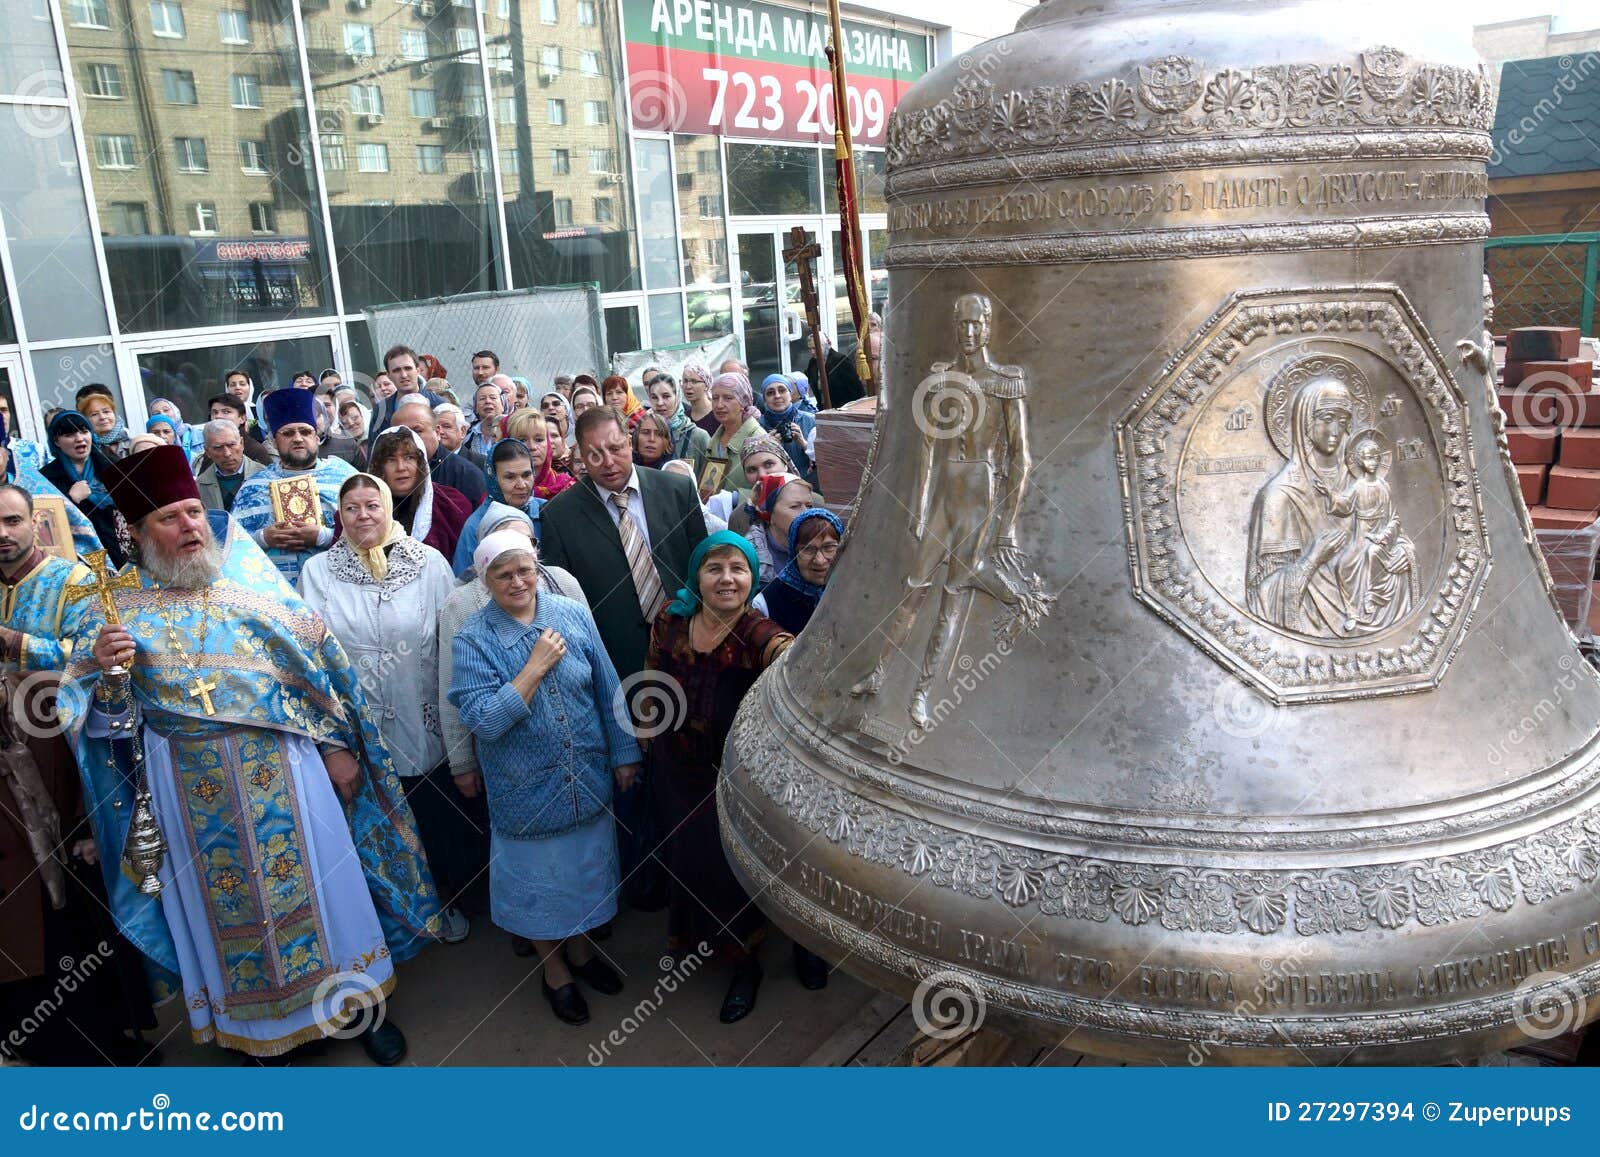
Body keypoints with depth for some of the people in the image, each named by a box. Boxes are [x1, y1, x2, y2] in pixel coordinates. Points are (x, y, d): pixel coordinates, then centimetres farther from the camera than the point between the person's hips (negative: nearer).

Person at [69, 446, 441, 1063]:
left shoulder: (252, 575, 0)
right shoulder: (119, 603, -1)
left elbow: (315, 660, 2)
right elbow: (94, 709, -2)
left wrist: (337, 745, 0)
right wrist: (100, 666, -24)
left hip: (285, 768, 0)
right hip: (195, 787, 0)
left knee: (319, 880, 10)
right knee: (226, 898, 13)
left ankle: (355, 999, 31)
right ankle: (257, 1024, 34)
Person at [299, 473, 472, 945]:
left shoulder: (430, 563, -3)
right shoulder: (317, 571, 1)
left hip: (424, 724, 0)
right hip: (358, 726, 1)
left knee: (438, 818, 11)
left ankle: (448, 898, 35)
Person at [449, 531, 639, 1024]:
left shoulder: (572, 614, -6)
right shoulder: (472, 640, -14)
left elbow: (607, 690, 1)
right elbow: (482, 721, -23)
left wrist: (624, 753, 4)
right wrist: (536, 666, -25)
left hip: (588, 778, 3)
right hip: (526, 790, -3)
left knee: (584, 869, 20)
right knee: (538, 878, 16)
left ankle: (580, 949, 47)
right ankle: (553, 968, 41)